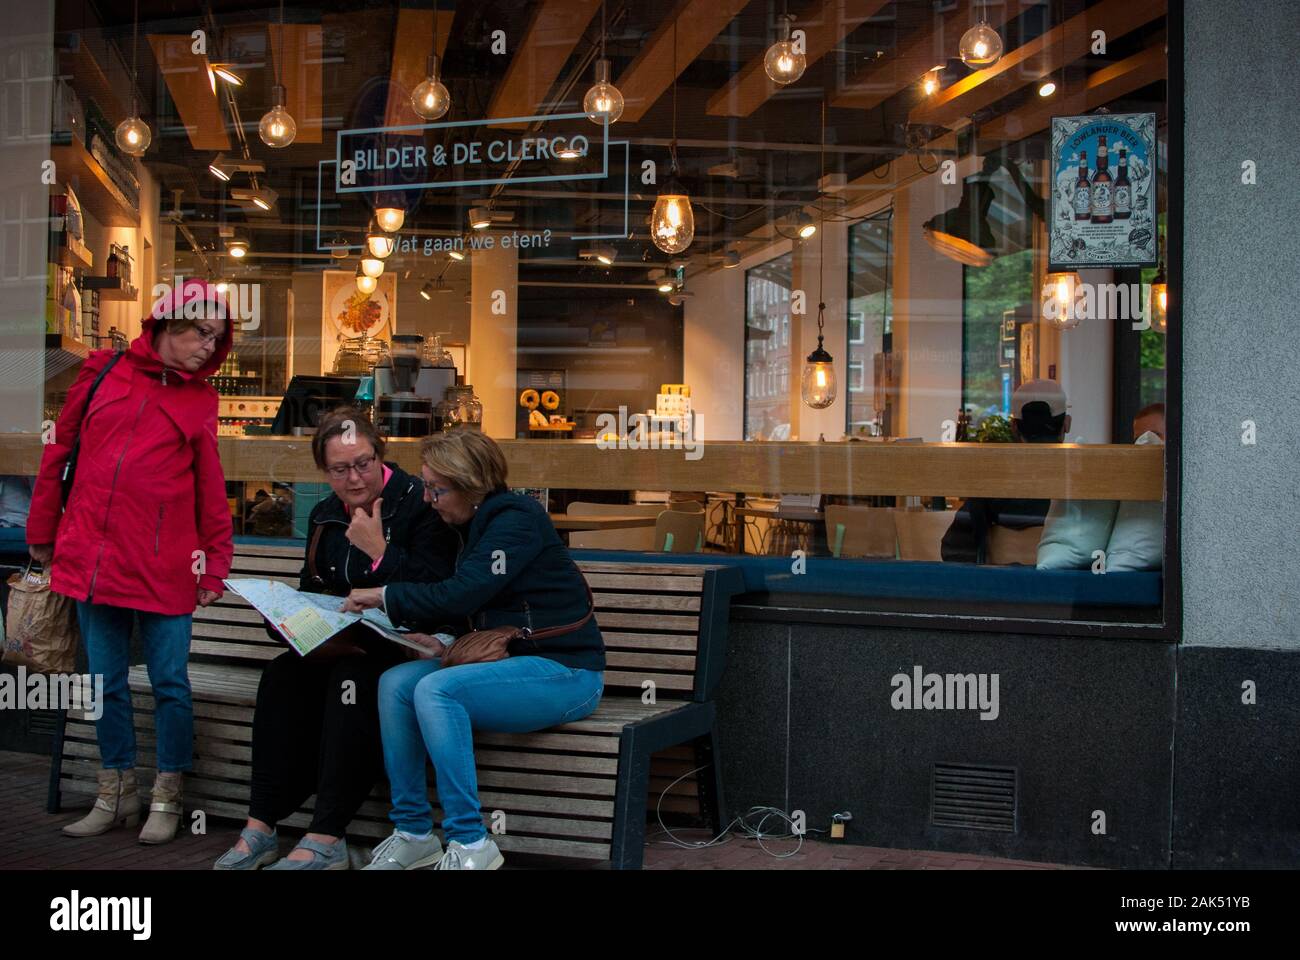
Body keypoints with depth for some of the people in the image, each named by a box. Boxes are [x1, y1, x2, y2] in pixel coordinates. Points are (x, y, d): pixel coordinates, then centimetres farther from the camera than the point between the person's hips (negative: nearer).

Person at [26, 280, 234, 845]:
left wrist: (215, 564, 2)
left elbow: (211, 488, 5)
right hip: (92, 558, 2)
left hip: (163, 566, -1)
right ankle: (115, 797, 25)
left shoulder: (200, 399, 6)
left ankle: (166, 802, 17)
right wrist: (42, 533, 13)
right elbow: (59, 451, 12)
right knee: (107, 682, 10)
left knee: (170, 685, 1)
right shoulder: (103, 372, 7)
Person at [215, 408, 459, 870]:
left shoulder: (419, 503, -9)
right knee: (282, 676, -19)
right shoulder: (325, 516, 13)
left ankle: (327, 840, -31)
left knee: (353, 678, -34)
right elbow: (311, 591, 19)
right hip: (344, 644, 7)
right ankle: (261, 828, -17)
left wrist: (380, 553, -23)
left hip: (408, 646, -7)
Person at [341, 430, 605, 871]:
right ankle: (413, 834, -4)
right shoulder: (479, 524, 14)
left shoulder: (516, 518, -14)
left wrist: (383, 596, -11)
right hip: (512, 660, 9)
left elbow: (461, 594, -22)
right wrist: (448, 644, -1)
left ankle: (470, 844, -22)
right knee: (395, 683, -9)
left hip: (565, 672, -9)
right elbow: (471, 604, 19)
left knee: (436, 689, -28)